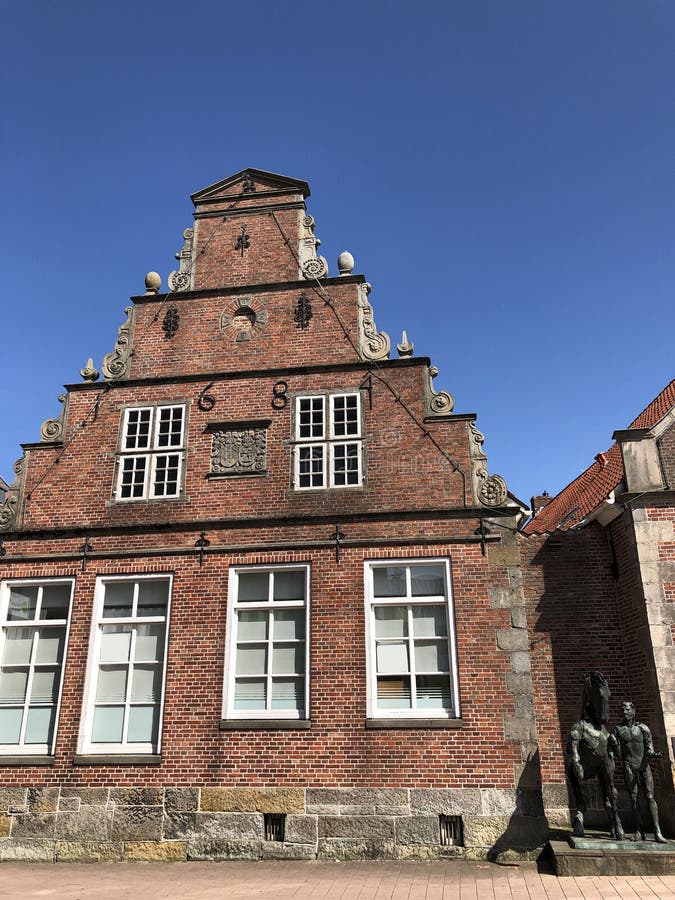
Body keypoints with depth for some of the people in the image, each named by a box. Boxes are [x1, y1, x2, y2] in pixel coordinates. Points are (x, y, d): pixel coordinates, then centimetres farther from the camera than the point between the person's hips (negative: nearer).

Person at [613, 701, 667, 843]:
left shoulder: (642, 728, 5)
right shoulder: (618, 729, 7)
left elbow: (649, 748, 2)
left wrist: (653, 753, -19)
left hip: (644, 766, 0)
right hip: (629, 767, 0)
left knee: (650, 797, -7)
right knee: (634, 799, 0)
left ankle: (657, 832, -6)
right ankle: (640, 832, 5)